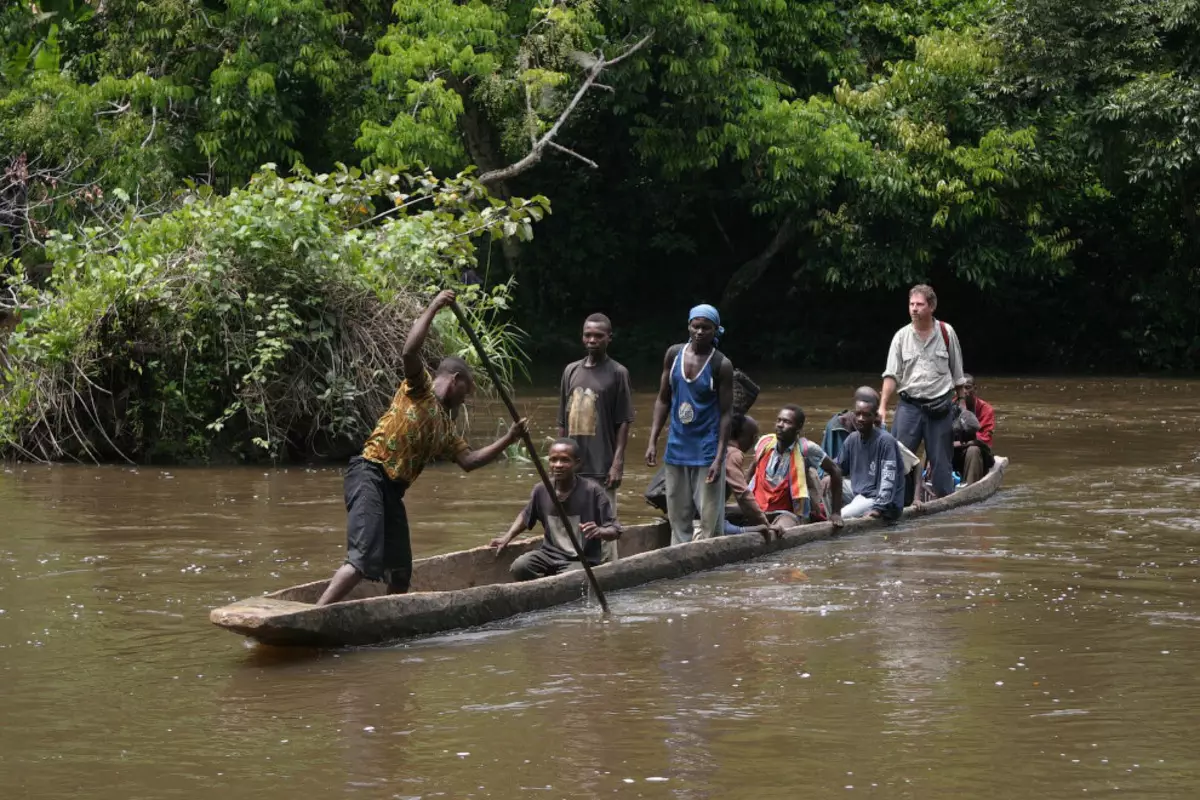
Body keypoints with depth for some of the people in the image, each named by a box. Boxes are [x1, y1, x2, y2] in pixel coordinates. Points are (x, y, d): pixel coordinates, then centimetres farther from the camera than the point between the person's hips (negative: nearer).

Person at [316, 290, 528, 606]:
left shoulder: (445, 427, 26)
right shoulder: (420, 388, 3)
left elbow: (469, 460, 29)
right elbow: (409, 352, -15)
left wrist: (507, 440, 25)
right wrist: (433, 308, -13)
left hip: (393, 490, 10)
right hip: (369, 476, -10)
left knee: (400, 573, 9)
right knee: (364, 559, -24)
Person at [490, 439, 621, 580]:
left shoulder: (592, 491, -14)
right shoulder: (541, 490, -2)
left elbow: (615, 531, -11)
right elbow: (526, 515, 21)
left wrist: (600, 531, -33)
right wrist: (507, 537, 8)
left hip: (581, 560, -4)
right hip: (550, 554, 4)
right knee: (519, 567, -23)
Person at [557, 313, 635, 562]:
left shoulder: (617, 373, -2)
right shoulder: (571, 371, 12)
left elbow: (624, 422, -4)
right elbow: (563, 421, 16)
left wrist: (617, 464, -11)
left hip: (602, 467, -5)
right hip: (573, 466, 5)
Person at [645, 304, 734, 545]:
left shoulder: (721, 365, -8)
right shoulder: (674, 355, 4)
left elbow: (725, 414, -9)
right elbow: (663, 400, 11)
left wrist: (719, 458, -15)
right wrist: (653, 441, 3)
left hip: (706, 452, -5)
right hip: (677, 449, 5)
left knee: (710, 520, -5)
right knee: (678, 518, 9)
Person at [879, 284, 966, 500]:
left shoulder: (946, 333, 1)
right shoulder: (901, 337, 2)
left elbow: (957, 374, 9)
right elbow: (892, 375, -2)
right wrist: (882, 406, -11)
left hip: (940, 407, 0)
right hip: (909, 406, 0)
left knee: (941, 460, 5)